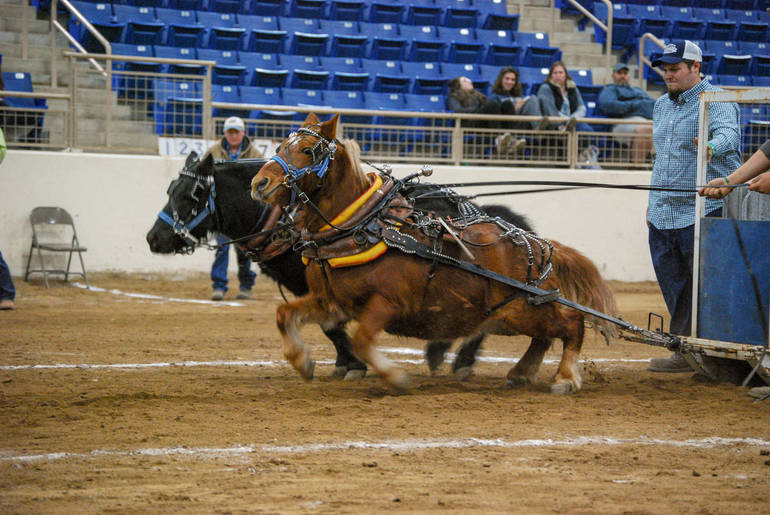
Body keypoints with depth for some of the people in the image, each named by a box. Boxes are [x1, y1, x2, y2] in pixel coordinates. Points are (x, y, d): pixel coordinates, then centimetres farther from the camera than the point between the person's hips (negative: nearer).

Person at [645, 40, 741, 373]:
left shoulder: (716, 102, -8)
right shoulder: (662, 106, 18)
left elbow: (729, 133, -28)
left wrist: (713, 146, -51)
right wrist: (653, 200, 24)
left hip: (702, 211, -8)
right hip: (663, 214, 8)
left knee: (704, 287, -5)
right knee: (673, 285, 10)